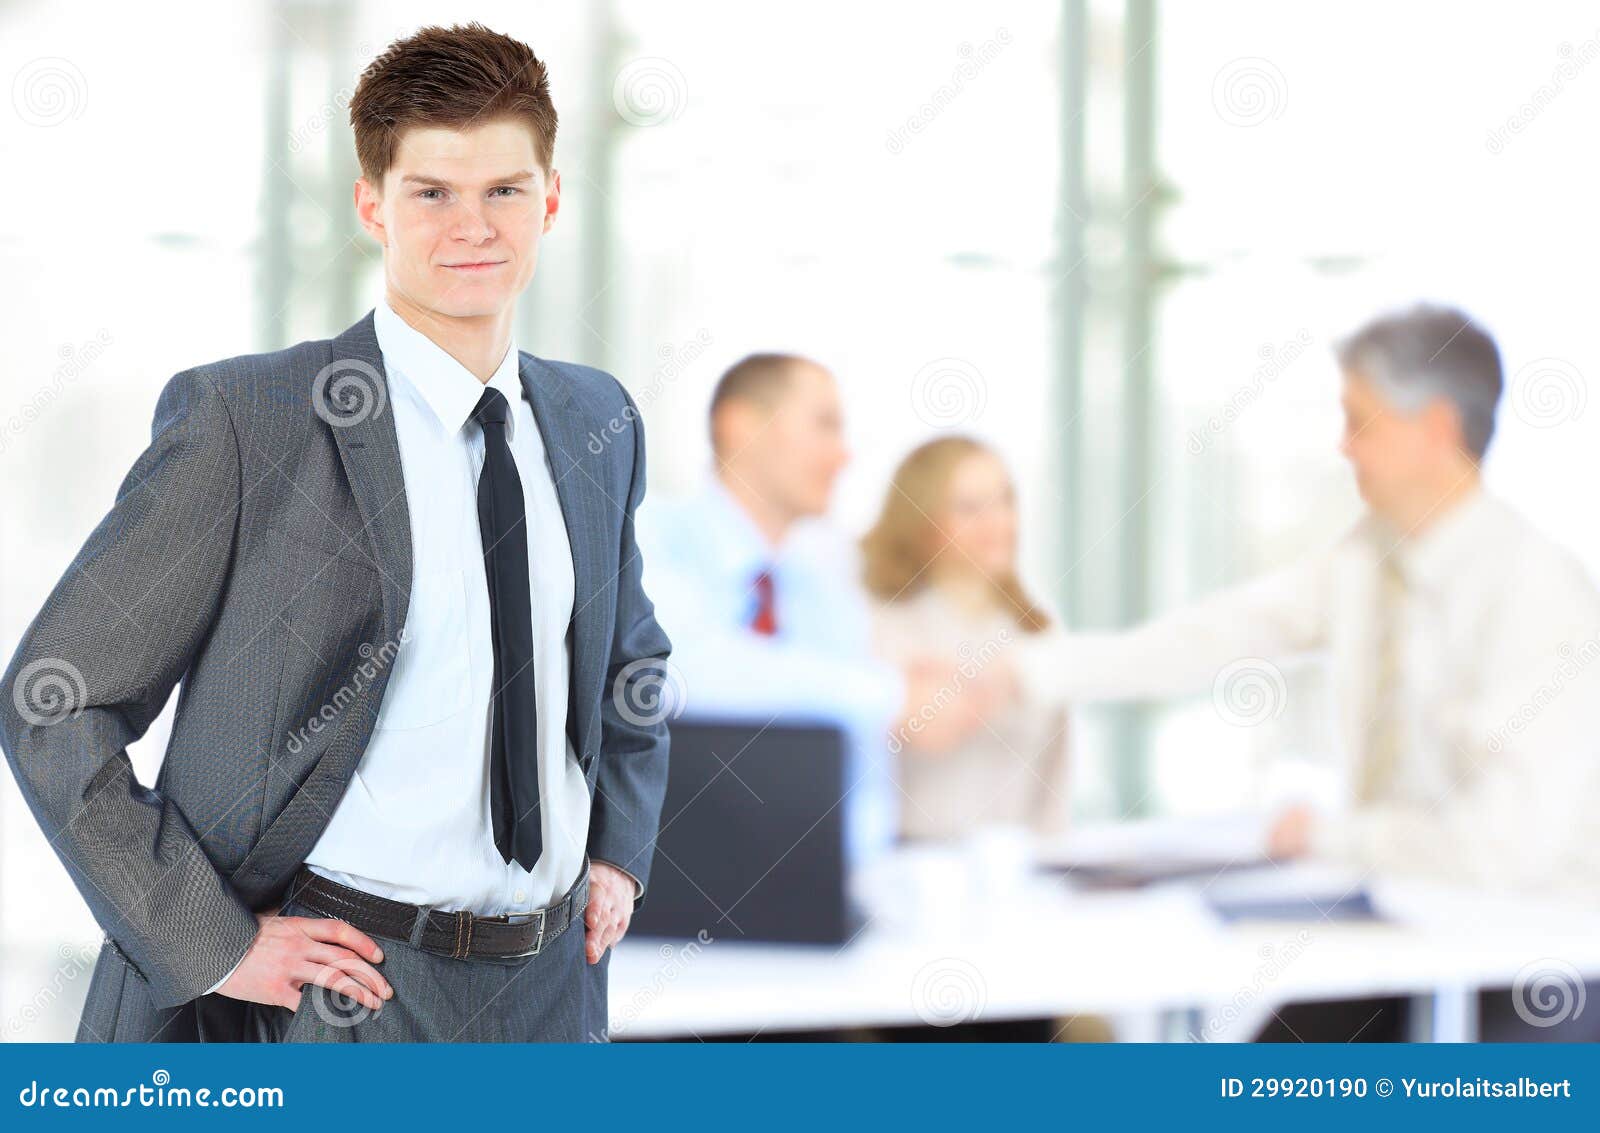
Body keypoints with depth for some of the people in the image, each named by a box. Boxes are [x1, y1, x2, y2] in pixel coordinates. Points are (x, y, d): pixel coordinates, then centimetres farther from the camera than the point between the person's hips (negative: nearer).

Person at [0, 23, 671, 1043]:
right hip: (333, 989, -5)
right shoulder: (240, 421, -9)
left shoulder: (596, 420, 9)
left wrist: (619, 855, 13)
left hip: (551, 993, 5)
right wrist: (214, 946, -13)